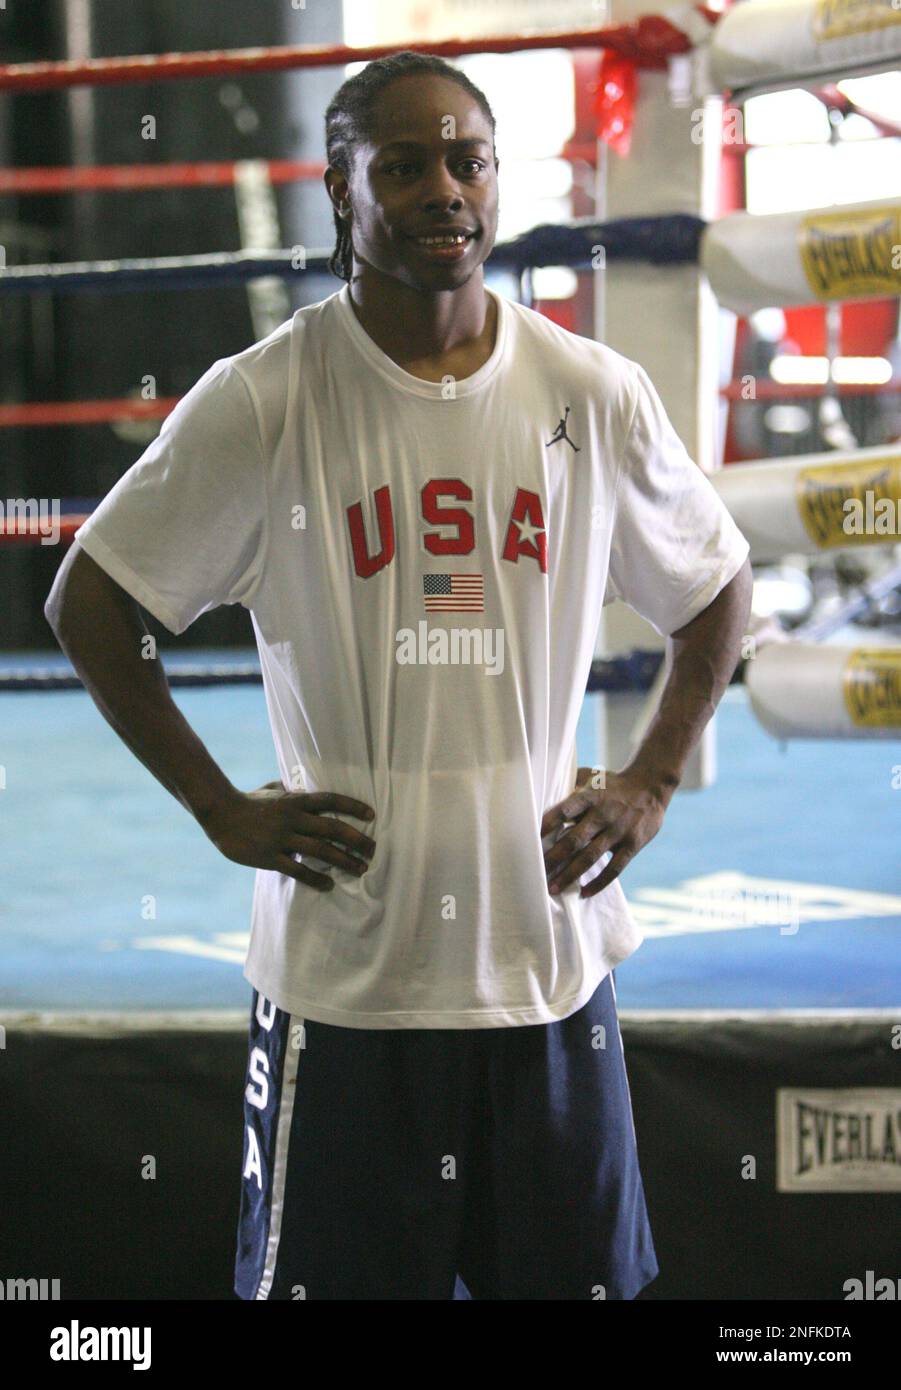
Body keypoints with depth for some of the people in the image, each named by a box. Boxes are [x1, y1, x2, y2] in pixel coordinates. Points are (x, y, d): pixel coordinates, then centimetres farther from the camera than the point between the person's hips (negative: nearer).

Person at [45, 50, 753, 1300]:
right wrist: (222, 810, -2)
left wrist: (649, 788, 7)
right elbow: (87, 605, 2)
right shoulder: (259, 402, -5)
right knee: (335, 1275, 5)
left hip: (550, 950, 2)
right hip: (344, 961, -2)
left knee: (576, 1273, 10)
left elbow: (718, 595, 17)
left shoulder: (595, 395, 2)